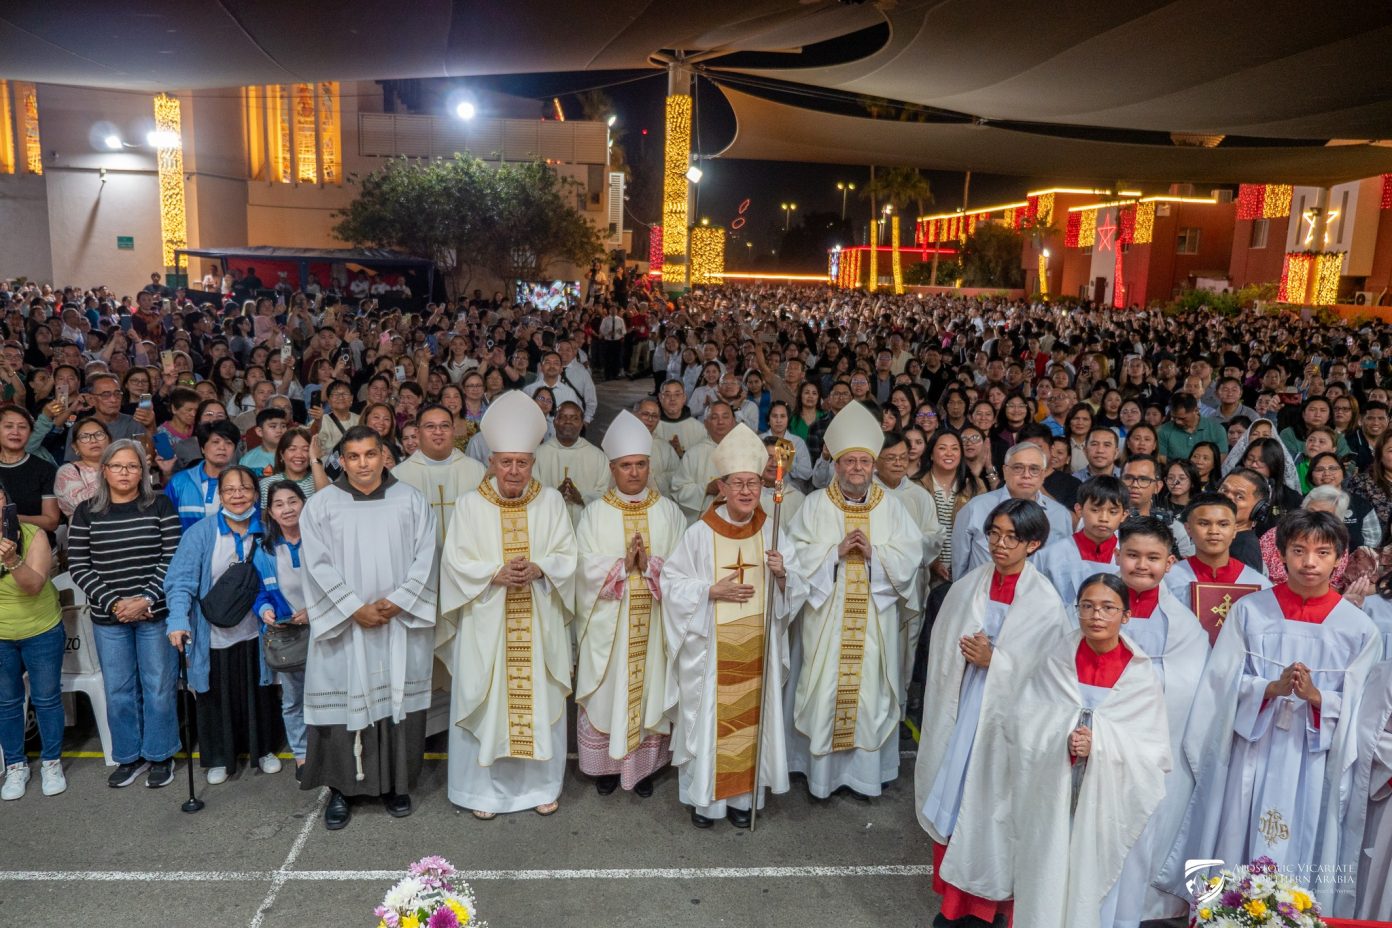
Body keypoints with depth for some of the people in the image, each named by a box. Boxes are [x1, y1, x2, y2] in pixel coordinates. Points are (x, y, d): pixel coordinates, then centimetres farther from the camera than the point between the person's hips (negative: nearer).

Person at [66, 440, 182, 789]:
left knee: (158, 687, 5)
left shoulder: (160, 506, -1)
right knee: (118, 690, 9)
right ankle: (129, 756, 25)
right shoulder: (86, 512, 3)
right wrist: (112, 603, -10)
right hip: (108, 618, 2)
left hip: (156, 613, -2)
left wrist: (146, 599, -14)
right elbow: (78, 566, 1)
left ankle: (160, 756, 20)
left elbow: (172, 559, -5)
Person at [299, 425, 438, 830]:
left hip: (401, 624, 1)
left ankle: (397, 783, 21)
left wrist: (397, 602, -11)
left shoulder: (411, 501, 5)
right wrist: (355, 609, -12)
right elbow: (319, 565, -5)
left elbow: (425, 557, 0)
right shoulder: (321, 505, 2)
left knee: (399, 700, 6)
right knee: (343, 701, 2)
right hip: (343, 626, -1)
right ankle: (340, 789, 16)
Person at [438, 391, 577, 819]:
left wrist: (538, 569, -19)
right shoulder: (470, 505, -2)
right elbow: (456, 562, -5)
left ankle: (541, 784, 25)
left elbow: (566, 555, 0)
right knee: (487, 702, 4)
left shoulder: (551, 501, 2)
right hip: (486, 624, -1)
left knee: (540, 698, 8)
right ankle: (485, 789, 20)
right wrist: (497, 574, -20)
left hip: (539, 623, 1)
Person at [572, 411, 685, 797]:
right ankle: (607, 765, 21)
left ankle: (644, 765, 21)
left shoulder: (668, 512, 2)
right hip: (609, 623, -1)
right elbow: (586, 566, -9)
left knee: (649, 688, 8)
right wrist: (623, 563, -21)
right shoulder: (595, 513, -1)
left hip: (653, 622, 1)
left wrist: (649, 564, -20)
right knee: (608, 691, 6)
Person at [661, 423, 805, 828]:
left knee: (750, 716, 10)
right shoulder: (700, 533, -8)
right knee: (709, 717, 5)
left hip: (756, 647, 3)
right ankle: (704, 797, 22)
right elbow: (673, 584, -6)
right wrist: (713, 590, -18)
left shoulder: (772, 532, 1)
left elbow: (796, 590, 4)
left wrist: (782, 575, -17)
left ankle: (741, 795, 26)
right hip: (710, 647, -2)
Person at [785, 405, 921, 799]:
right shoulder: (816, 504, 2)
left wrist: (874, 552, -15)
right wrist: (836, 551, -16)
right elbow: (797, 555, -4)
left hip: (876, 616, 1)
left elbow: (910, 556, -1)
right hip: (826, 614, -1)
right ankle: (821, 770, 15)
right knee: (825, 689, 2)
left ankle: (865, 770, 18)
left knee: (871, 689, 4)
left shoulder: (891, 506, 5)